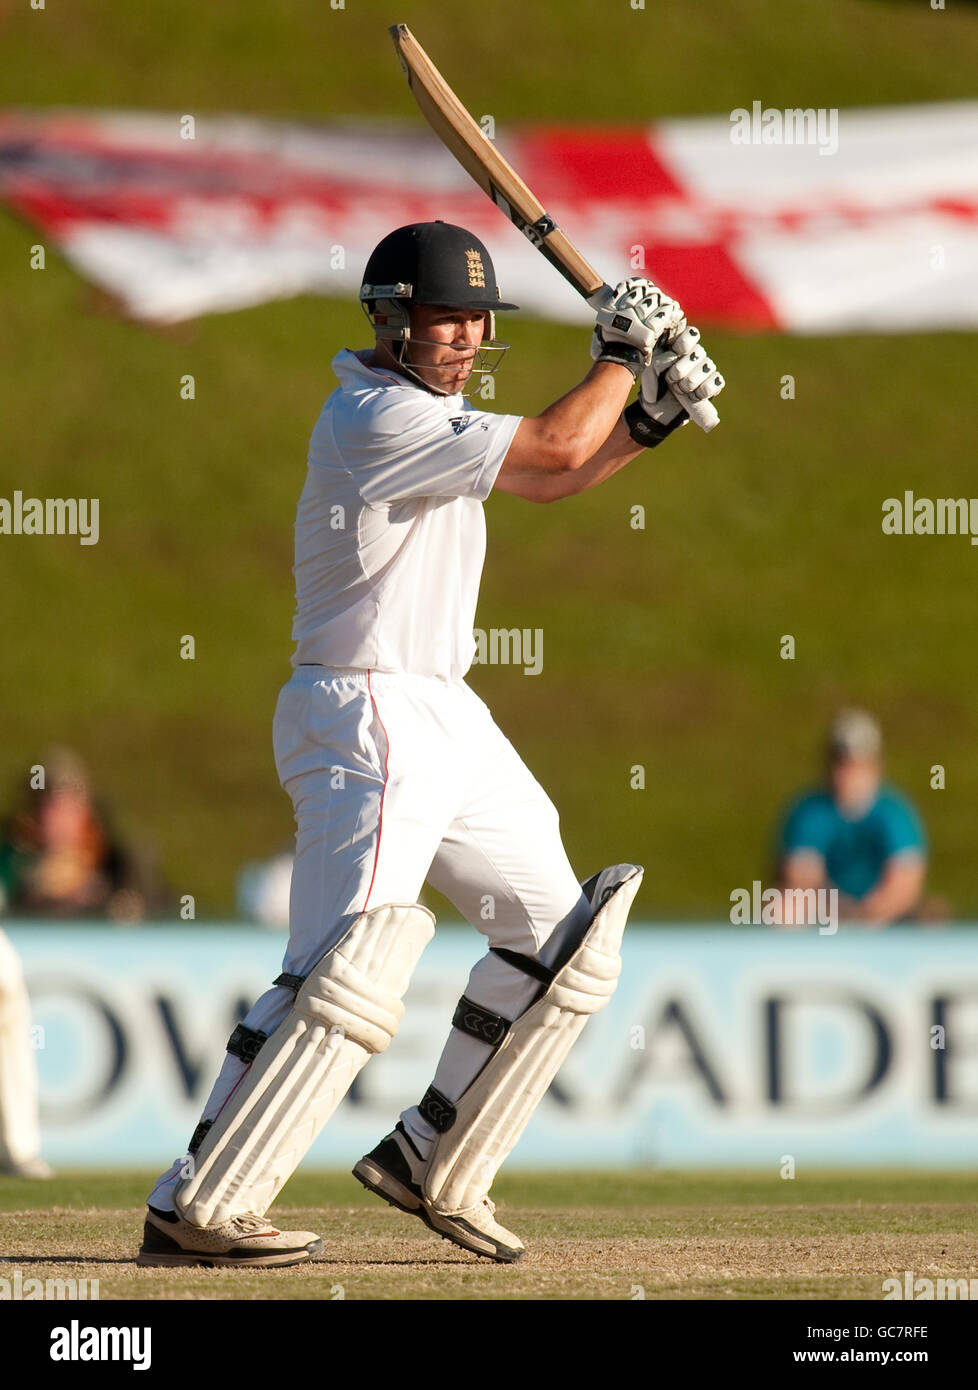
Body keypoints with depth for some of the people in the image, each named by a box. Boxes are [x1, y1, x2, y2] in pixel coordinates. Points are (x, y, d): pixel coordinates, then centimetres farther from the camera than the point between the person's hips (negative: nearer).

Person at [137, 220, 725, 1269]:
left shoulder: (422, 410, 15)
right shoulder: (379, 416, -17)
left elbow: (546, 482, 24)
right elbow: (556, 448, -17)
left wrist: (651, 416, 10)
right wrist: (621, 349, -1)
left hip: (446, 718, 11)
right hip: (368, 721, -11)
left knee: (560, 937, 14)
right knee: (349, 967, -22)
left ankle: (430, 1164, 20)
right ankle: (194, 1212, -24)